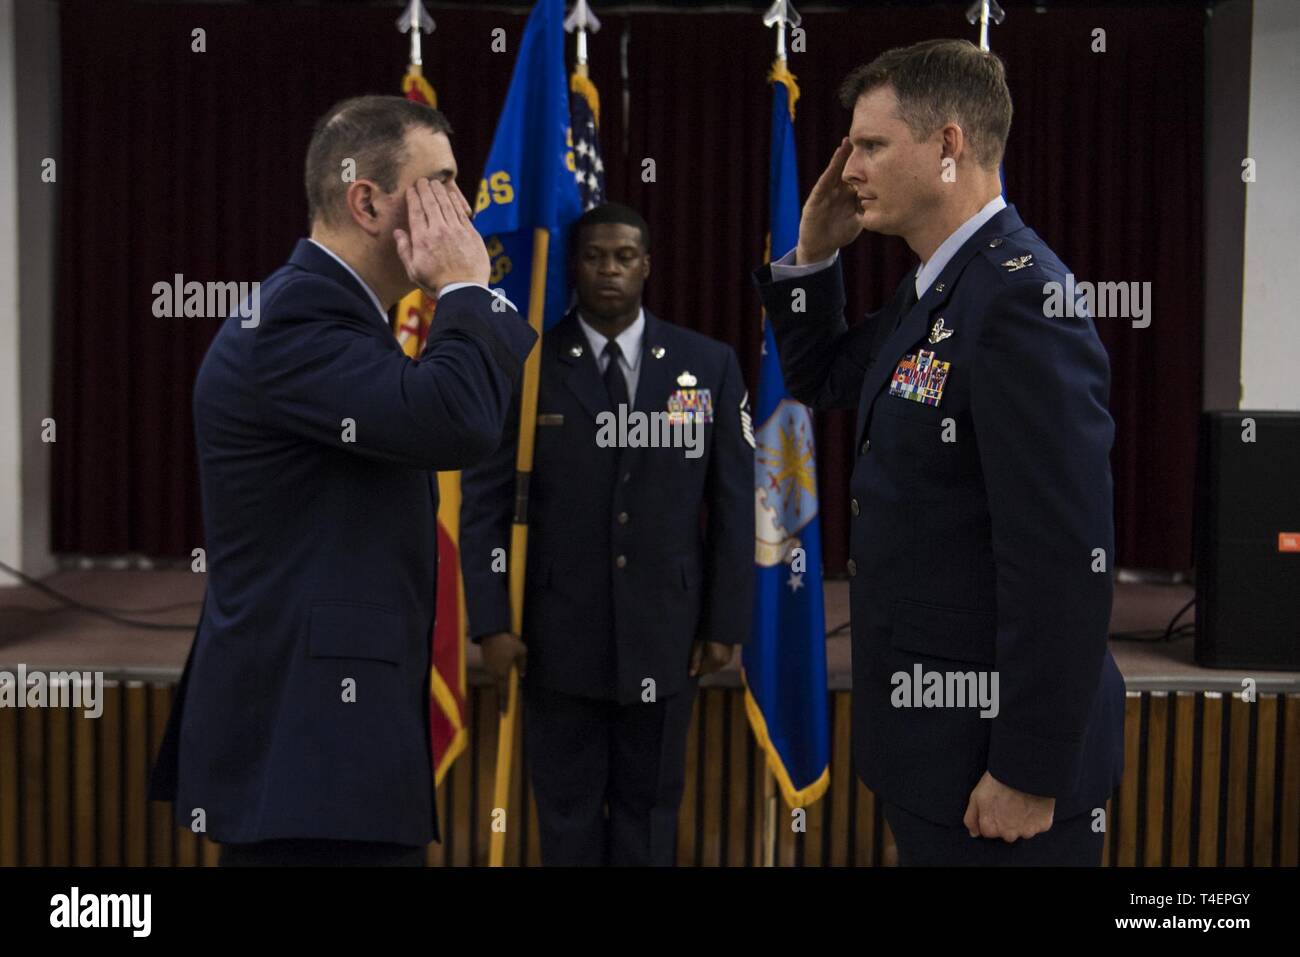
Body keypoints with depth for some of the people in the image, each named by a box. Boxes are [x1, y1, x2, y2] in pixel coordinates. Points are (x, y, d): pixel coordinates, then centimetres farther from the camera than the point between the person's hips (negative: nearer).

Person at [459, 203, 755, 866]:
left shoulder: (709, 364, 1)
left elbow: (734, 504, 2)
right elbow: (484, 501, -3)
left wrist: (726, 621, 1)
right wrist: (490, 621, -8)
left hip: (665, 632, 1)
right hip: (560, 632, -1)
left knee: (649, 807, 12)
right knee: (567, 809, 11)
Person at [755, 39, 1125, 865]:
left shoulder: (1020, 299, -22)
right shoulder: (935, 287, 8)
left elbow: (1065, 563, -25)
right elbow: (819, 379, 21)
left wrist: (1030, 773, -21)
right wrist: (814, 253, 5)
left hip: (994, 737, -9)